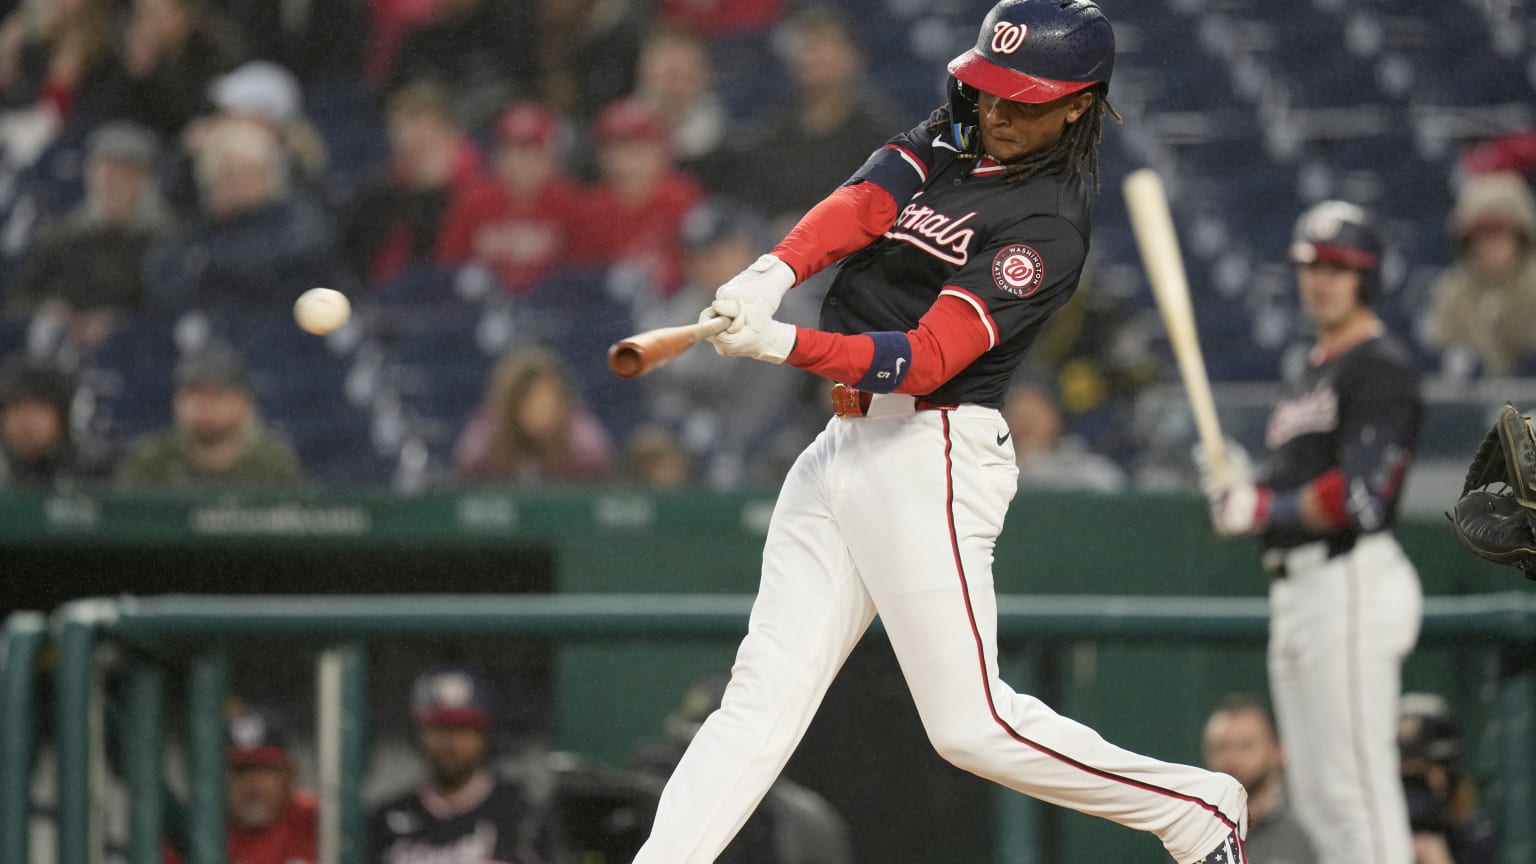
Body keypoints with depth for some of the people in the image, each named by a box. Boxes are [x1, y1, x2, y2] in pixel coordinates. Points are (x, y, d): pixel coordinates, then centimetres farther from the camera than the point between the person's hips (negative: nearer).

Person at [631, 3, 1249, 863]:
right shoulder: (948, 141, 11)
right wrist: (775, 271, -29)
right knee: (765, 689, 2)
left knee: (972, 724, -7)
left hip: (931, 460, -8)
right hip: (846, 441, 8)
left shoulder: (1048, 227, -13)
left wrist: (784, 343, -35)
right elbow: (856, 209, -8)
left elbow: (927, 360, -22)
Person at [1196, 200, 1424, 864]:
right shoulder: (1308, 375, 23)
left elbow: (1360, 497, -17)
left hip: (1352, 581, -10)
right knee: (1317, 802, 9)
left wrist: (1264, 508, -12)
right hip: (1295, 587, 10)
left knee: (1357, 785, -14)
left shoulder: (1382, 369, -7)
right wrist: (1237, 488, 3)